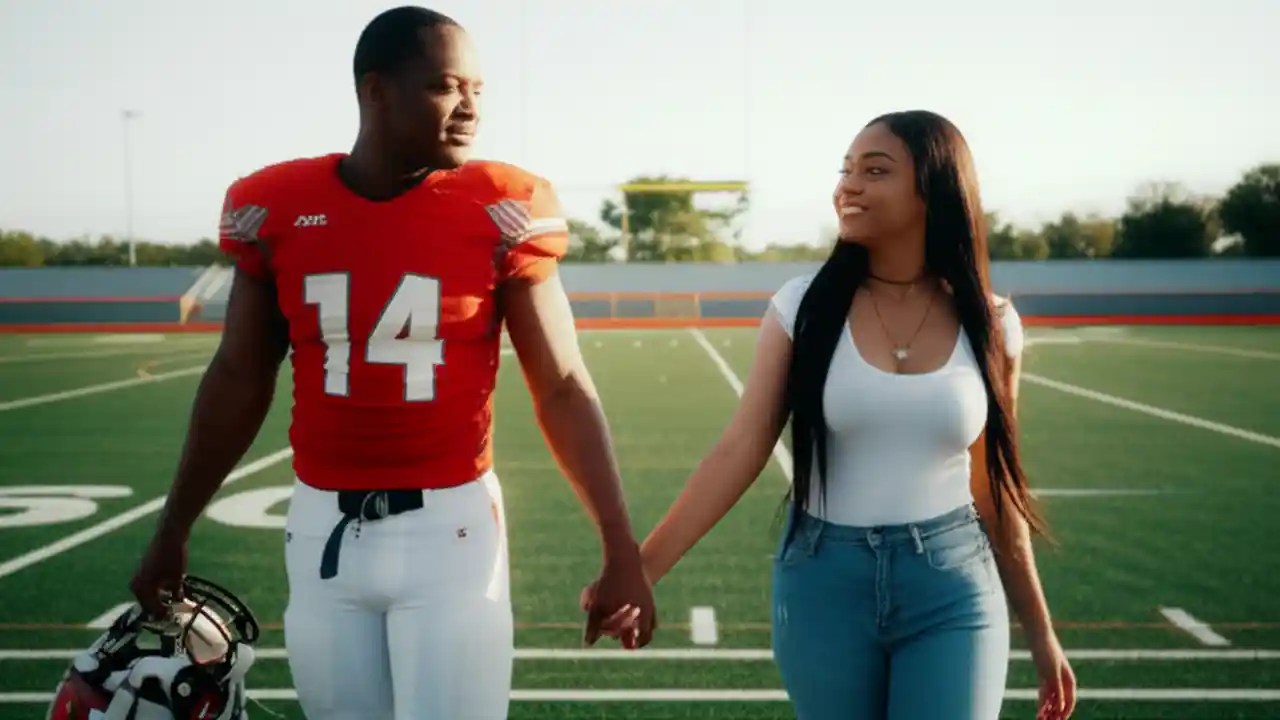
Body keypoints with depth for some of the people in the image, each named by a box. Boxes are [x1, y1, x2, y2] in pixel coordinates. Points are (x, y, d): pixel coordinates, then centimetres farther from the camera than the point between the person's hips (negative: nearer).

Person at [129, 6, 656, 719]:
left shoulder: (502, 212, -8)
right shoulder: (276, 209, -2)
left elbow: (562, 389, -5)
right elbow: (240, 381, 9)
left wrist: (622, 551, -8)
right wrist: (174, 530, 15)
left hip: (450, 529, -2)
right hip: (324, 531, 3)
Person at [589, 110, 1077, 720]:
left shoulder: (988, 324, -1)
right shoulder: (804, 306, -5)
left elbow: (994, 485, 7)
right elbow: (739, 451, -9)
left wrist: (1040, 632, 11)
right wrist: (642, 568, -18)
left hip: (952, 590, 0)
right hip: (824, 584, 0)